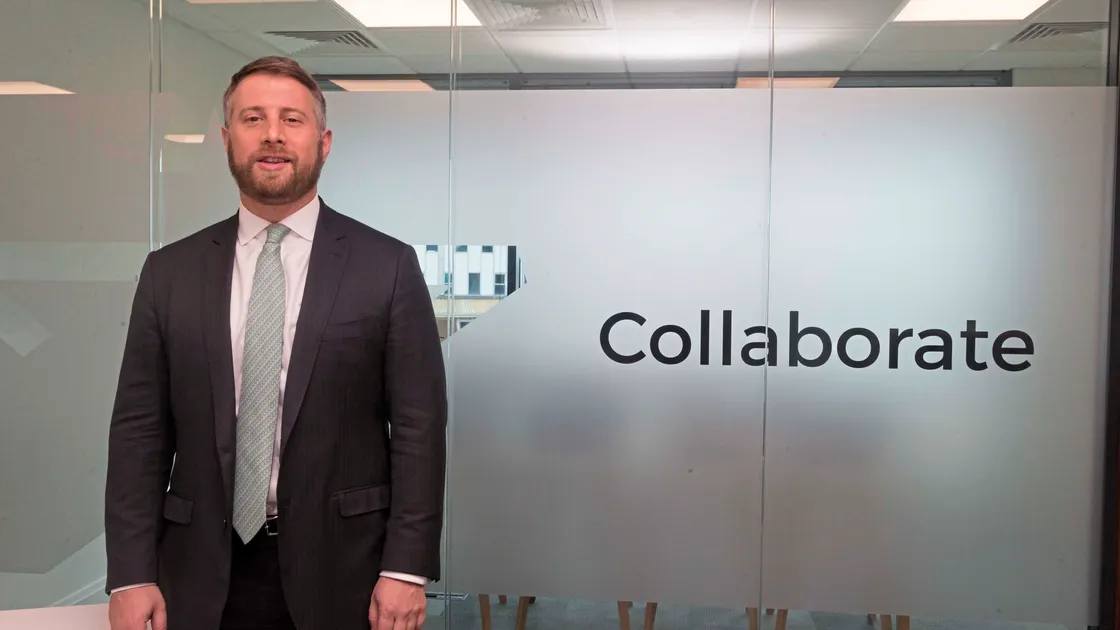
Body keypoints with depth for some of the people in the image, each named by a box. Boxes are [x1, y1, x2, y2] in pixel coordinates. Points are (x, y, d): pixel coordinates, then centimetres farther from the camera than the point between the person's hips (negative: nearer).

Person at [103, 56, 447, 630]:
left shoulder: (388, 266, -4)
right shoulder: (169, 273, 4)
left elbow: (419, 425, -5)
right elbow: (139, 430, 3)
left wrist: (406, 569, -10)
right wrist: (131, 576, -2)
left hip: (340, 568, -2)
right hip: (202, 577, 2)